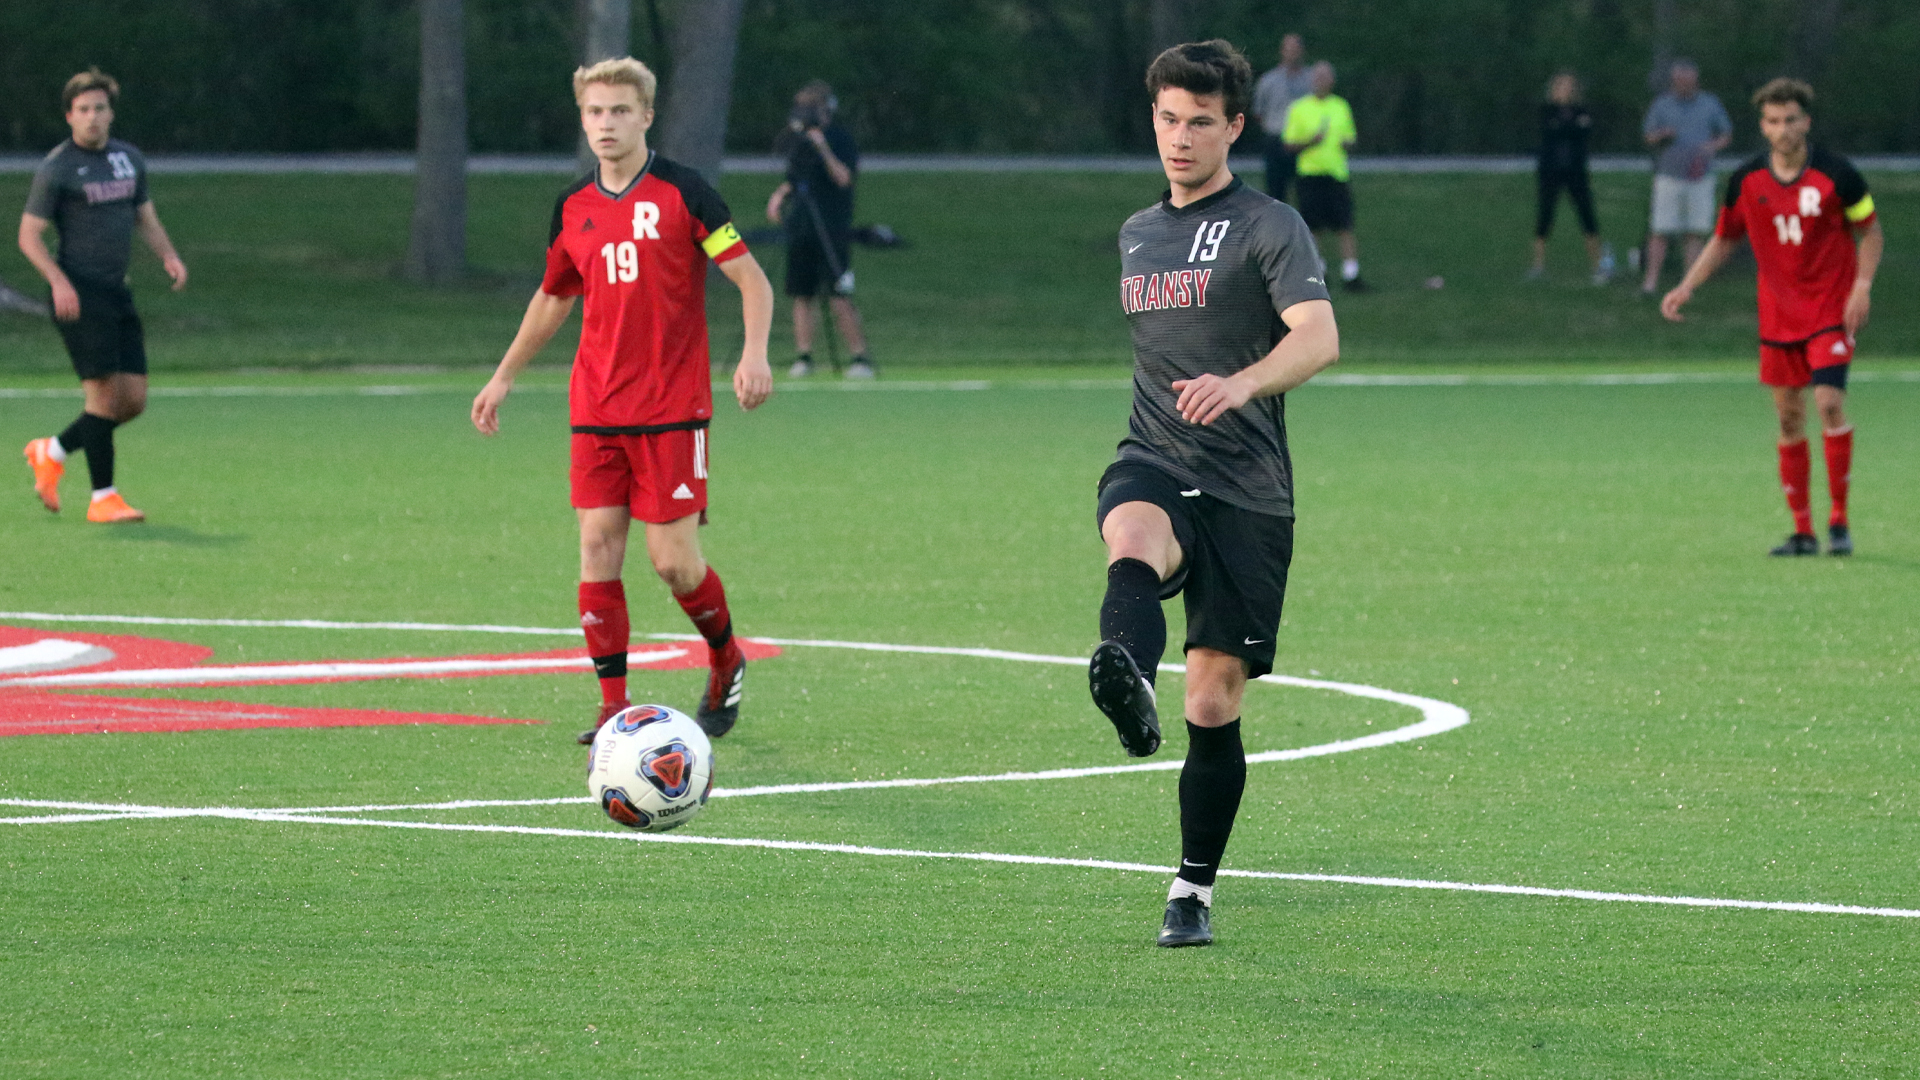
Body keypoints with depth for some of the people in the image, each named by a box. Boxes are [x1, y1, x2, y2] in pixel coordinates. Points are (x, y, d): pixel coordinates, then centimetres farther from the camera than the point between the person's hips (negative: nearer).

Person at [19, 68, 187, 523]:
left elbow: (147, 220, 21)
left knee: (133, 400, 3)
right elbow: (29, 235, -5)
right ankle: (103, 498, -5)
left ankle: (52, 453, 23)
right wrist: (59, 281, -20)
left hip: (117, 295, 7)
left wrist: (170, 256, 2)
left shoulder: (130, 158, 13)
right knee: (104, 394, -12)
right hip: (78, 296, -7)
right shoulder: (55, 170, -5)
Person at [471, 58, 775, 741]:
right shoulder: (573, 208, 9)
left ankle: (726, 662, 23)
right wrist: (504, 376, 26)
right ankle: (614, 706, 2)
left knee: (673, 559, -5)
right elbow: (554, 297, 25)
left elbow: (751, 279, -7)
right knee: (598, 549, -4)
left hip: (672, 409, -4)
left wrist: (754, 353, -23)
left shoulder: (682, 193, -6)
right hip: (596, 411, 5)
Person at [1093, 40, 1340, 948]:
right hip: (1153, 466, 3)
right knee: (1134, 543, -37)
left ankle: (1194, 890, 13)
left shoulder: (1269, 227, -1)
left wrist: (1238, 386, -35)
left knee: (1214, 702, -1)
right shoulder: (1138, 233, 18)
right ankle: (1128, 687, -67)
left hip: (1246, 490, -3)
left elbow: (1318, 338, -18)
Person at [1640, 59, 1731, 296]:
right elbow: (1648, 136, 9)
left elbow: (1727, 134, 15)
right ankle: (1651, 279, -5)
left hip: (1700, 177, 1)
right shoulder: (1662, 105, 6)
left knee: (1697, 232, 0)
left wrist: (1713, 147, -7)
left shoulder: (1710, 104, 8)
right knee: (1660, 231, -7)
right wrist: (1661, 135, -14)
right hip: (1669, 176, -1)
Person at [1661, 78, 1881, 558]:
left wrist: (1862, 287, -12)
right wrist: (1686, 287, 0)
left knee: (1829, 402, -18)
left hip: (1831, 310, -4)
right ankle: (1803, 531, 12)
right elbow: (1723, 240, 12)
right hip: (1778, 315, 4)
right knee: (1788, 416, 4)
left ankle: (1839, 521, -7)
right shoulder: (1746, 181, -2)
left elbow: (1871, 231, 1)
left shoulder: (1836, 174, -11)